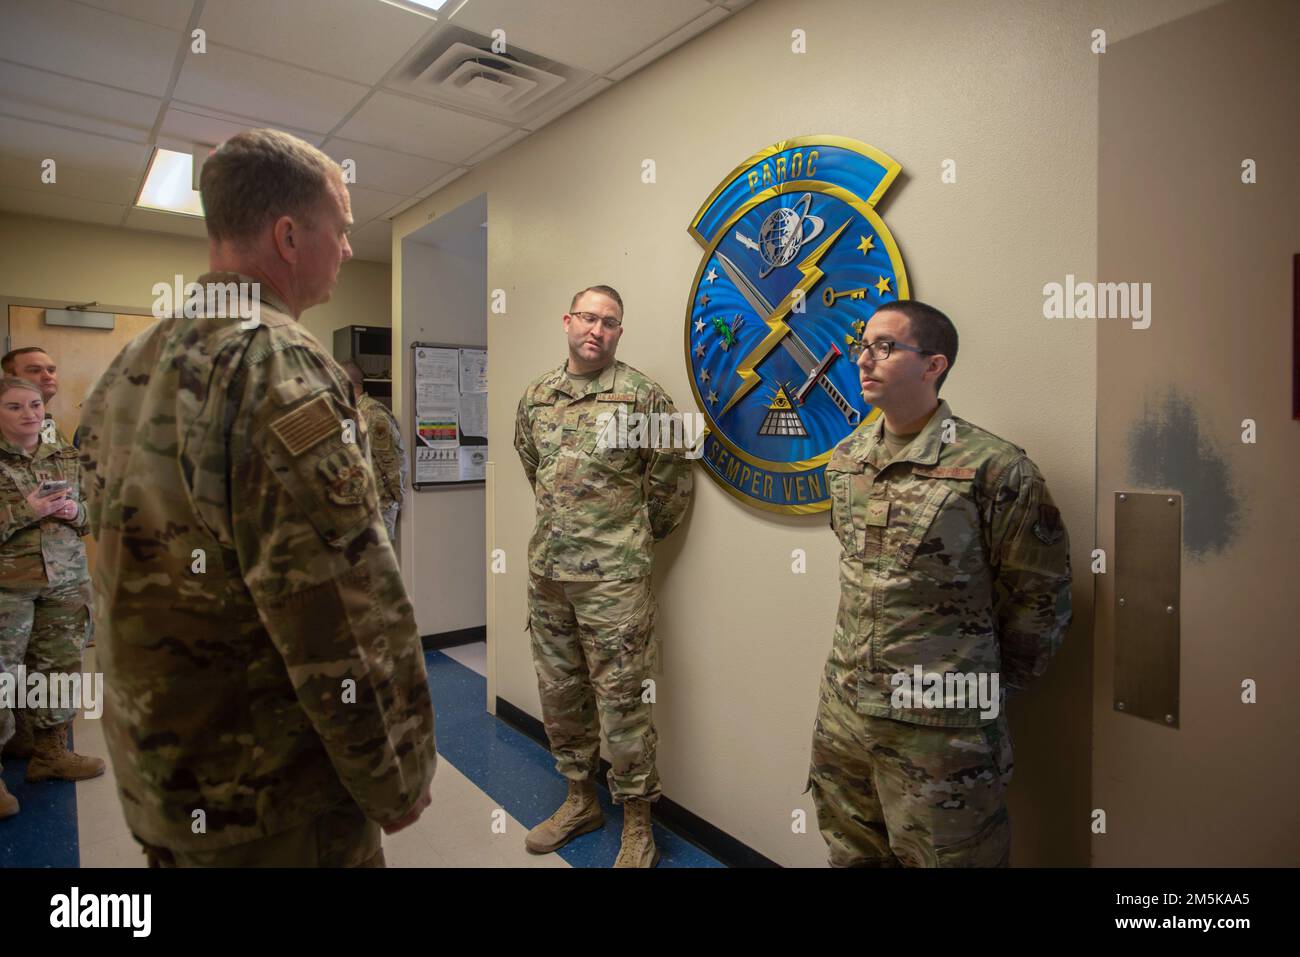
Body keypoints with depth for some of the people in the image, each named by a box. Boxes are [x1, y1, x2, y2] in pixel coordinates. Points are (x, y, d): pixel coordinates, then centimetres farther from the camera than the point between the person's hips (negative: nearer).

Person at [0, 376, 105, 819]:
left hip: (66, 580, 4)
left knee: (59, 669, 11)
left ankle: (51, 753, 28)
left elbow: (91, 512, 15)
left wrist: (75, 512, -5)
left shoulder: (67, 458, 9)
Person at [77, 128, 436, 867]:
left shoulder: (129, 370, 5)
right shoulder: (278, 371, -24)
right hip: (273, 806, -8)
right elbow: (347, 613, -26)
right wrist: (399, 779, -13)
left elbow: (131, 582, 11)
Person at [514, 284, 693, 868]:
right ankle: (580, 800, 36)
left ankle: (637, 825, 21)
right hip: (545, 571, 6)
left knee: (620, 698, 2)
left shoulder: (642, 397, -8)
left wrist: (634, 537, 5)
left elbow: (672, 479, -3)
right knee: (558, 691, 16)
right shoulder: (535, 397, 8)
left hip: (613, 577, -6)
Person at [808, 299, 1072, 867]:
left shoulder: (994, 469, -16)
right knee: (851, 853, 23)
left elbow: (1039, 599, -7)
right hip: (842, 714, 6)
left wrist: (988, 686, 1)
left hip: (943, 730, -6)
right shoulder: (845, 460, 4)